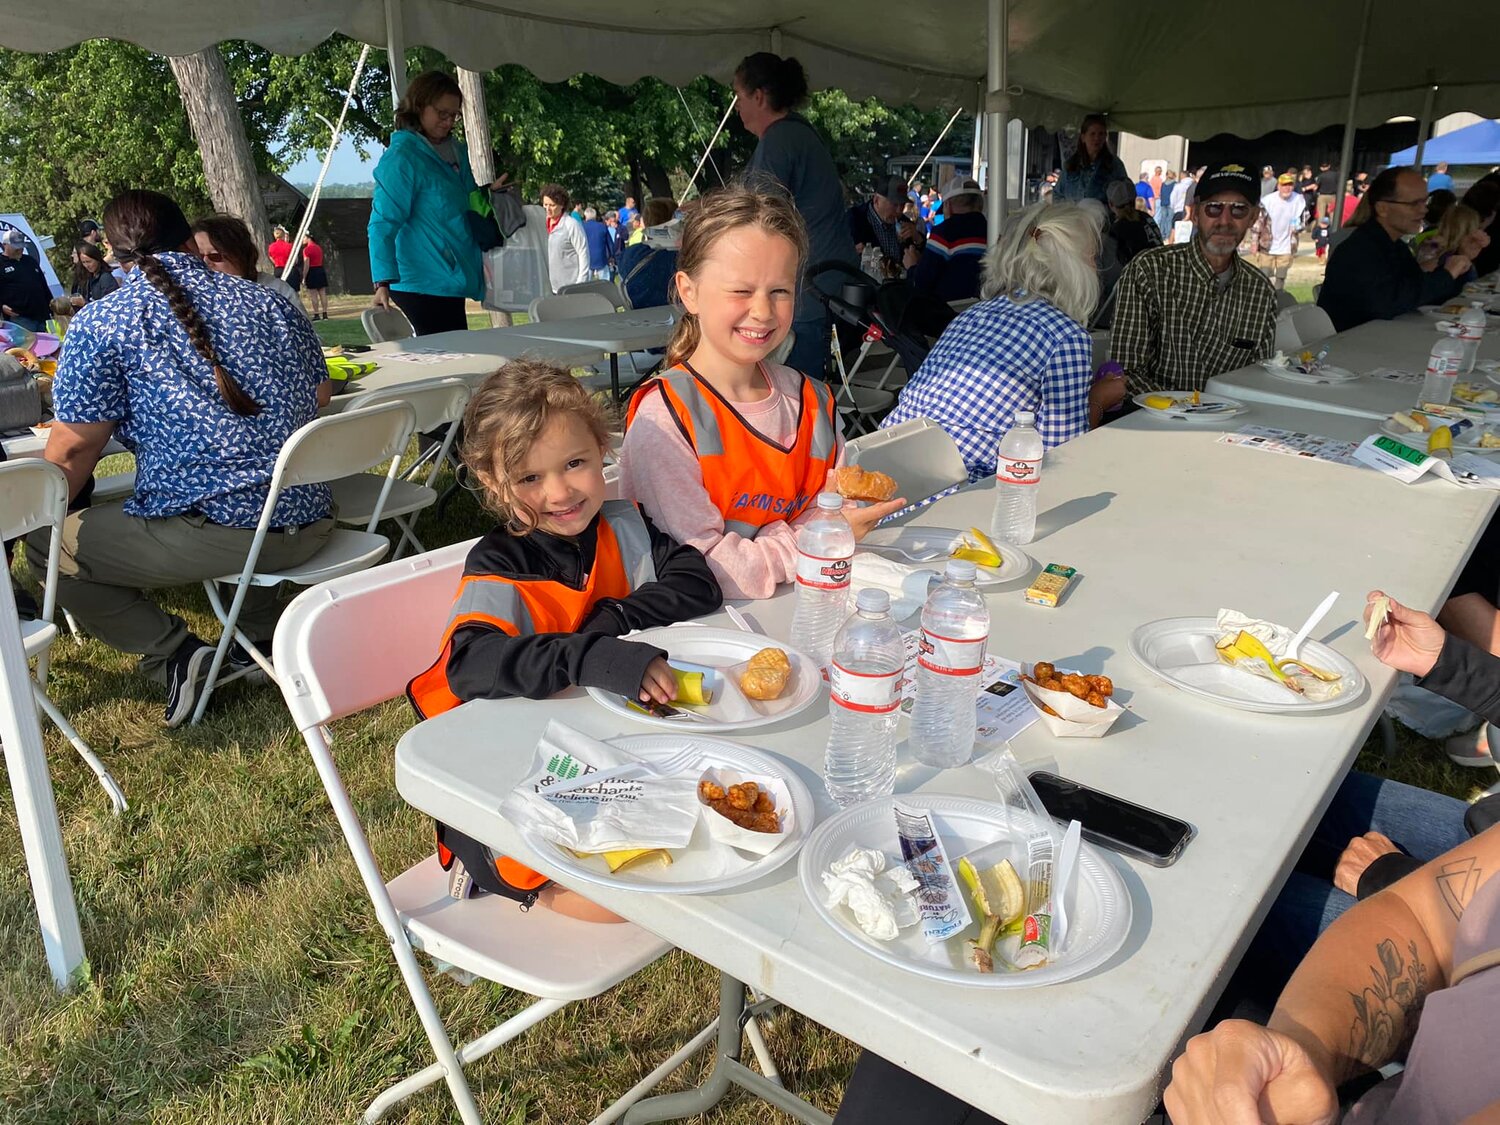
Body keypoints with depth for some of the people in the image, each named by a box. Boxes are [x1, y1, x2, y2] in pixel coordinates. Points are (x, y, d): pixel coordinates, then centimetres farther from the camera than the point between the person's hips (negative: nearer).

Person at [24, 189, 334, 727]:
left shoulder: (100, 324, -3)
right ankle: (263, 635, 27)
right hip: (310, 526, 6)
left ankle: (171, 653, 1)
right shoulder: (270, 302, 10)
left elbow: (71, 453, -1)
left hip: (213, 535, -6)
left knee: (48, 546, 13)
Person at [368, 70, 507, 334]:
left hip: (450, 280, 8)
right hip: (423, 283, -8)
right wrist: (383, 283, -23)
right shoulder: (401, 156, -10)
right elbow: (384, 223, -15)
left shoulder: (457, 151, 15)